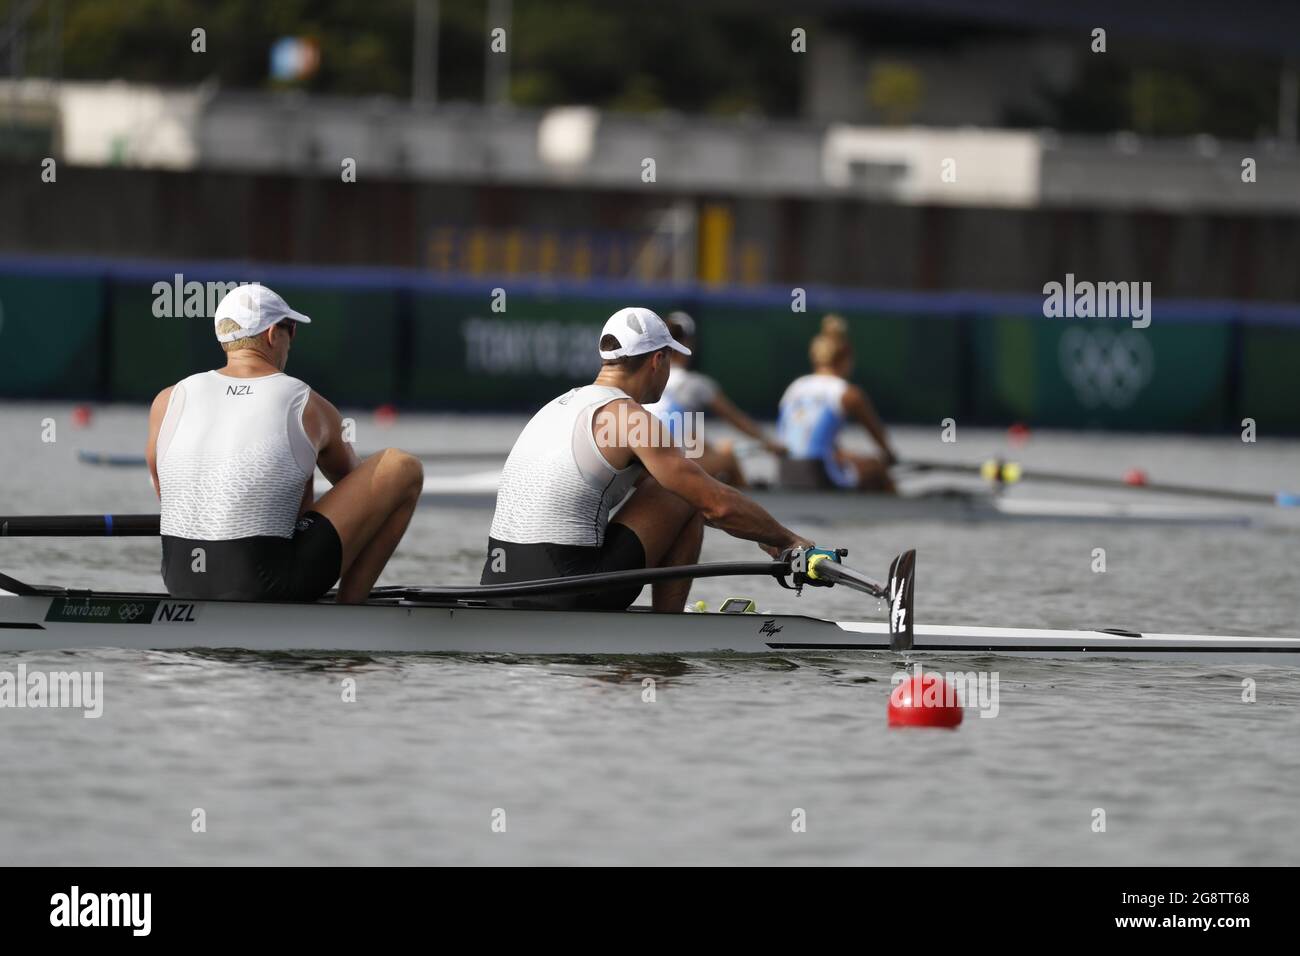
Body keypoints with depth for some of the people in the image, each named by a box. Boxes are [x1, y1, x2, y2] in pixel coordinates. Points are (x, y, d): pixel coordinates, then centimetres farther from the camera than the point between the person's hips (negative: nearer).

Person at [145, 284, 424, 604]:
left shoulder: (169, 401, 6)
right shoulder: (312, 409, 3)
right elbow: (353, 479, 24)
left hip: (182, 585, 5)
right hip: (270, 584, -5)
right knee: (405, 468, 7)